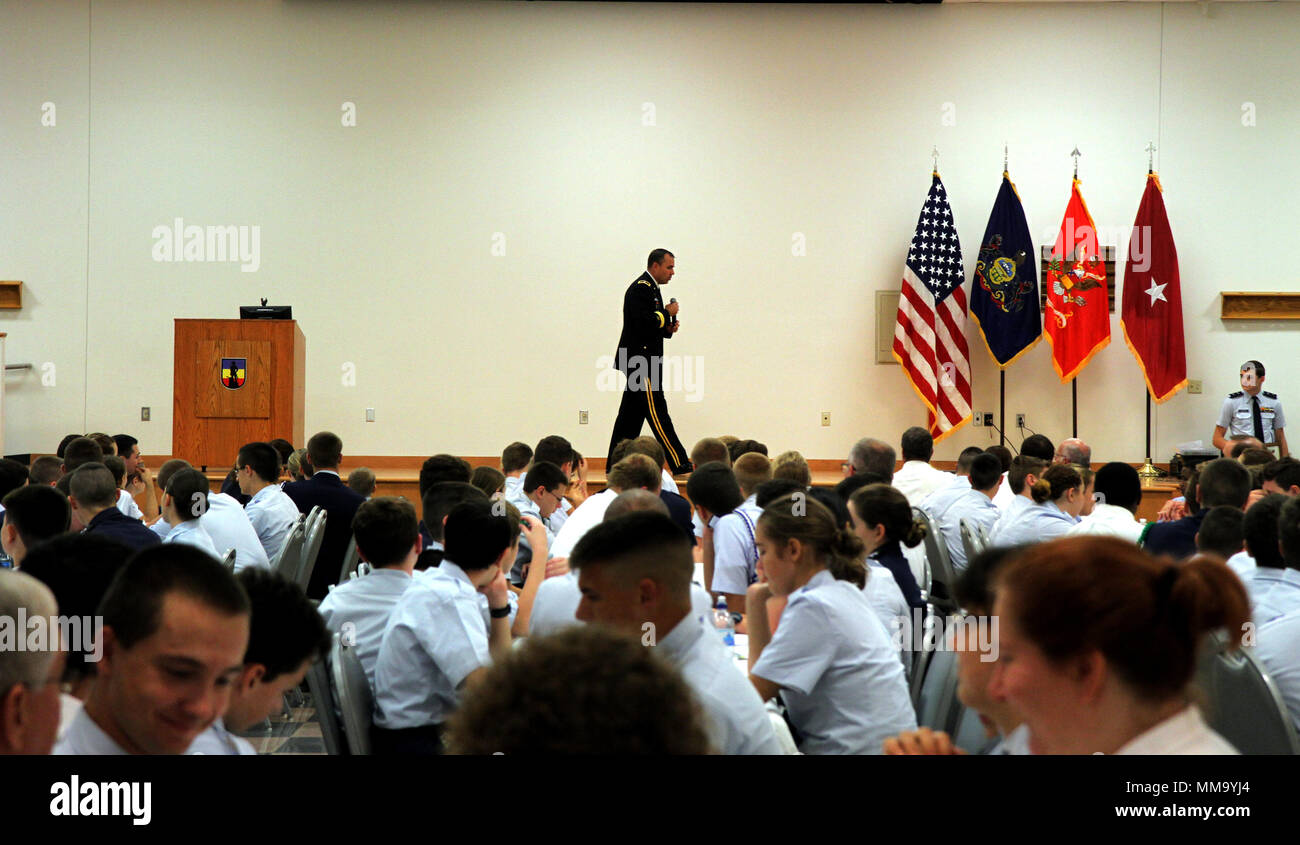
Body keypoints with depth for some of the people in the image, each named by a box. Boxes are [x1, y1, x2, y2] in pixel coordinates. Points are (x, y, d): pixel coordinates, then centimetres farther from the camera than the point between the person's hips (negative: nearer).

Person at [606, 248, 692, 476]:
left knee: (631, 414, 10)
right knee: (656, 412, -9)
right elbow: (642, 323, -25)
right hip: (640, 360, -11)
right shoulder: (641, 288, -13)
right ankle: (678, 464, -9)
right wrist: (667, 313, -11)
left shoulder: (650, 289, 20)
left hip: (639, 360, 11)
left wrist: (668, 329, 8)